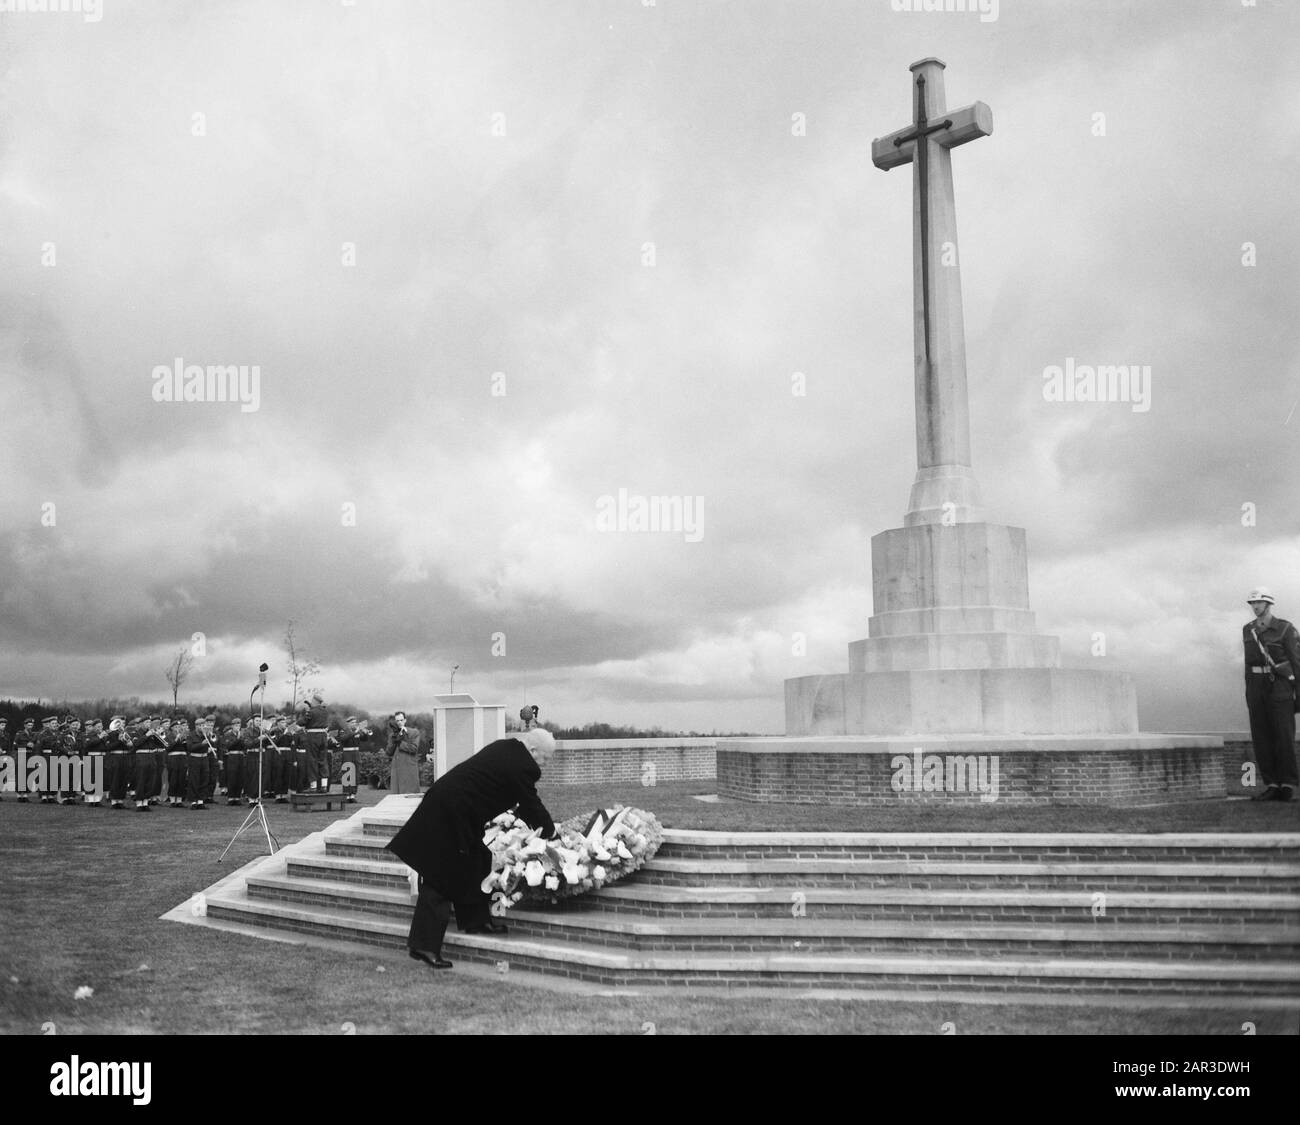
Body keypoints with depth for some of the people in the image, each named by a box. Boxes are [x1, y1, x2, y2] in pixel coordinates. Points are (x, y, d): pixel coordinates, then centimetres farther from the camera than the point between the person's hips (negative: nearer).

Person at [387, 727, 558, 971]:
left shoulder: (504, 748, 11)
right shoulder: (522, 767, -17)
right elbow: (532, 805, -7)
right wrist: (550, 832, 10)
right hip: (451, 815, -10)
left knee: (477, 862, 19)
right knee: (441, 878, -5)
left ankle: (475, 919, 28)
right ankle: (424, 944, -1)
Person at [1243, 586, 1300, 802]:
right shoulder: (1248, 630, 11)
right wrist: (1249, 690, 14)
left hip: (1280, 685, -5)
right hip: (1256, 685, 5)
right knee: (1260, 737, 1)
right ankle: (1271, 785, 5)